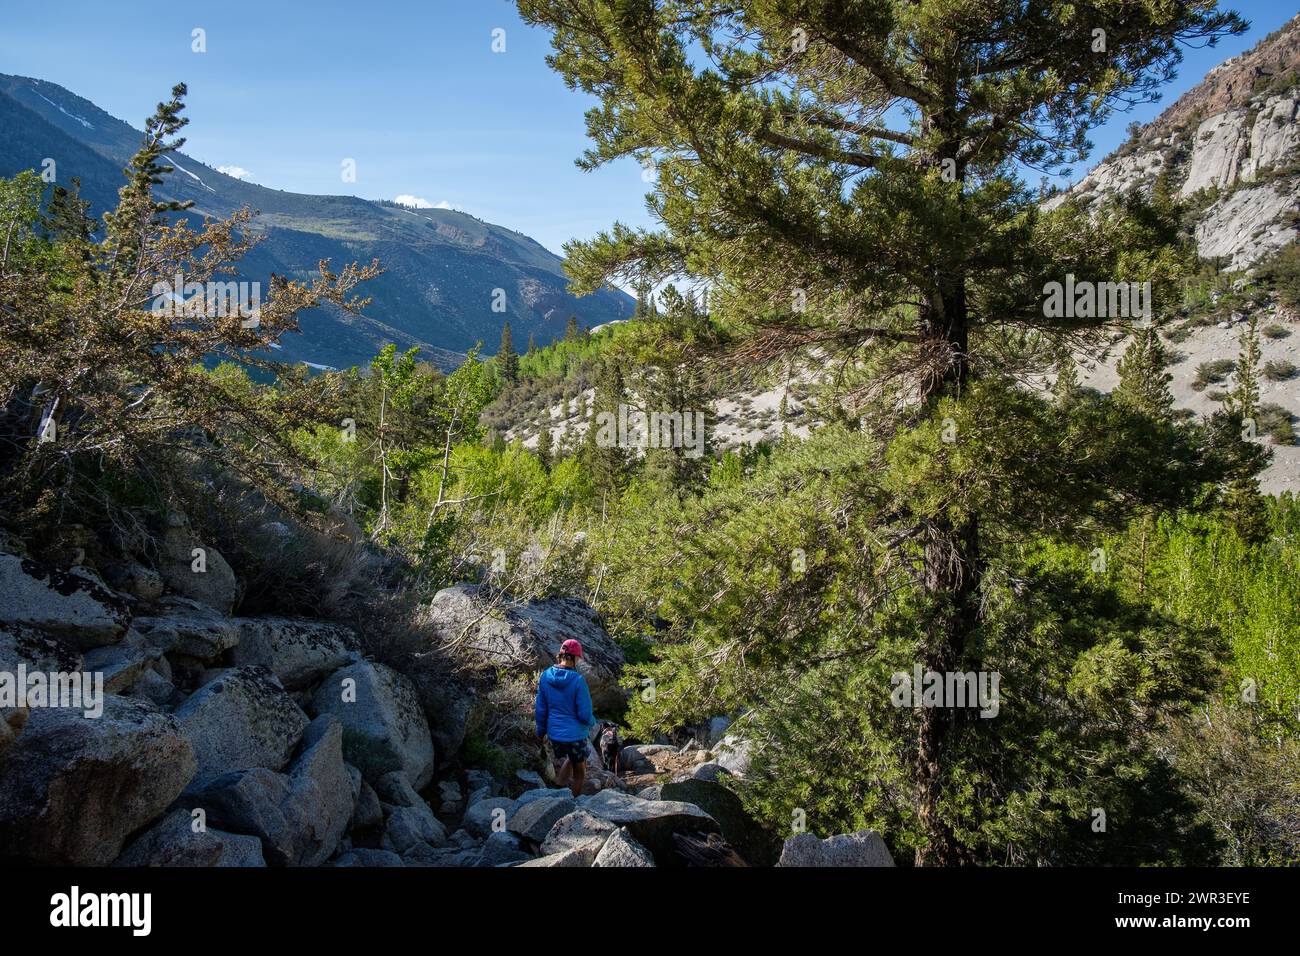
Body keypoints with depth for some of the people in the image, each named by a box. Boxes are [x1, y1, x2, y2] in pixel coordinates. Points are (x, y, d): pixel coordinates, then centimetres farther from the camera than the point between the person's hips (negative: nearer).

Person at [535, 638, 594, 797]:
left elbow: (540, 709, 2)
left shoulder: (545, 676, -6)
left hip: (554, 733, 5)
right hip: (575, 734, -5)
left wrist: (541, 730, 16)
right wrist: (592, 722, 5)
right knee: (579, 772, 17)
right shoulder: (578, 680, -21)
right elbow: (585, 714, -17)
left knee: (570, 759, 32)